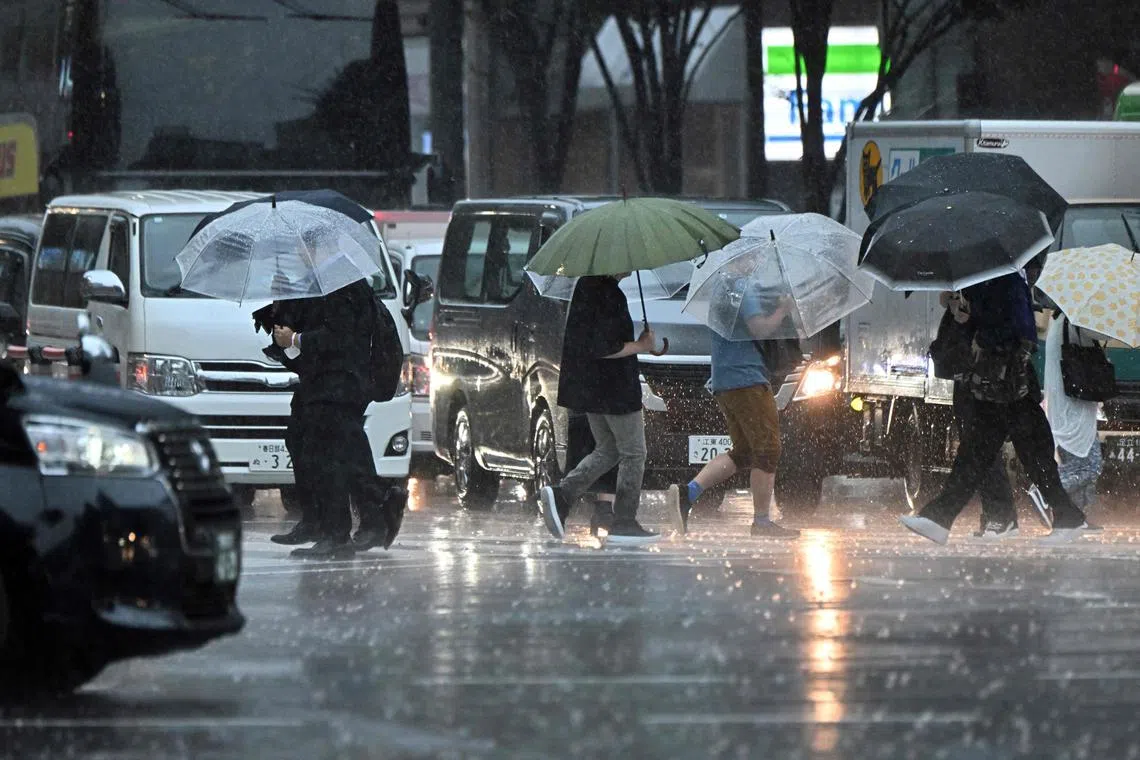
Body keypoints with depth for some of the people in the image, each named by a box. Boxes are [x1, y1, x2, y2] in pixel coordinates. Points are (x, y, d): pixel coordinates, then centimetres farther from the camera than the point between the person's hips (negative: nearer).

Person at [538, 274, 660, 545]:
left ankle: (561, 495, 2)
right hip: (614, 389, -9)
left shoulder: (586, 286, 9)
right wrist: (640, 346, -13)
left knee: (607, 451, 19)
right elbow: (602, 347, -24)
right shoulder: (609, 295, -20)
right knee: (633, 453, 4)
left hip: (587, 388, 9)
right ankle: (624, 523, 6)